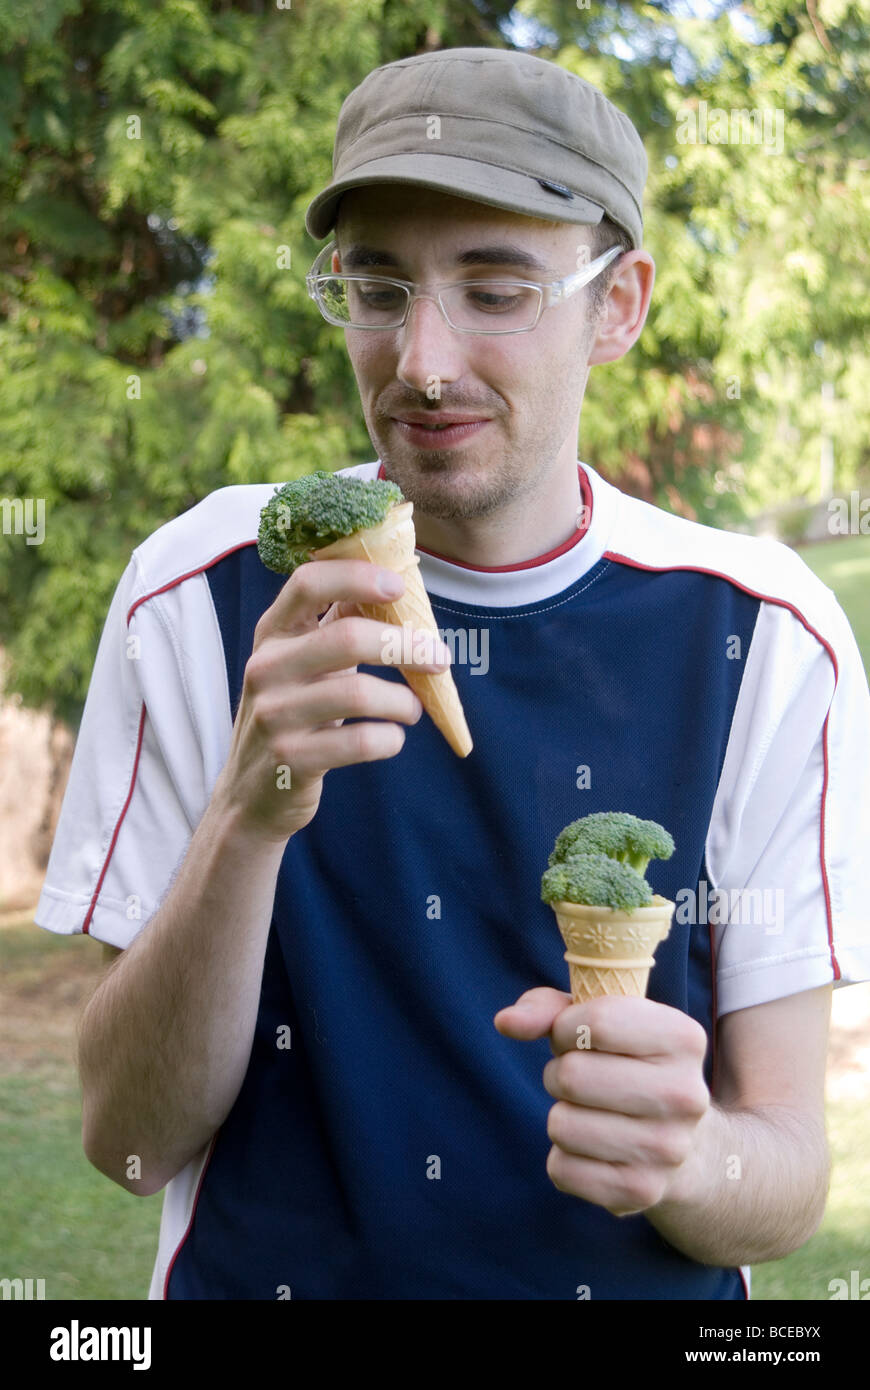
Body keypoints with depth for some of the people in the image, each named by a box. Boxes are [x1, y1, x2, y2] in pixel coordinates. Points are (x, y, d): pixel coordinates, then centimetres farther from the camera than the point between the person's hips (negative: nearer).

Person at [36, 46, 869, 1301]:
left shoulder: (763, 637, -10)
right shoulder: (203, 595, -10)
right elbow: (129, 1144, -11)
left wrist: (685, 1159, -27)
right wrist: (247, 817, -26)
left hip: (635, 1279, 1)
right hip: (261, 1272, 0)